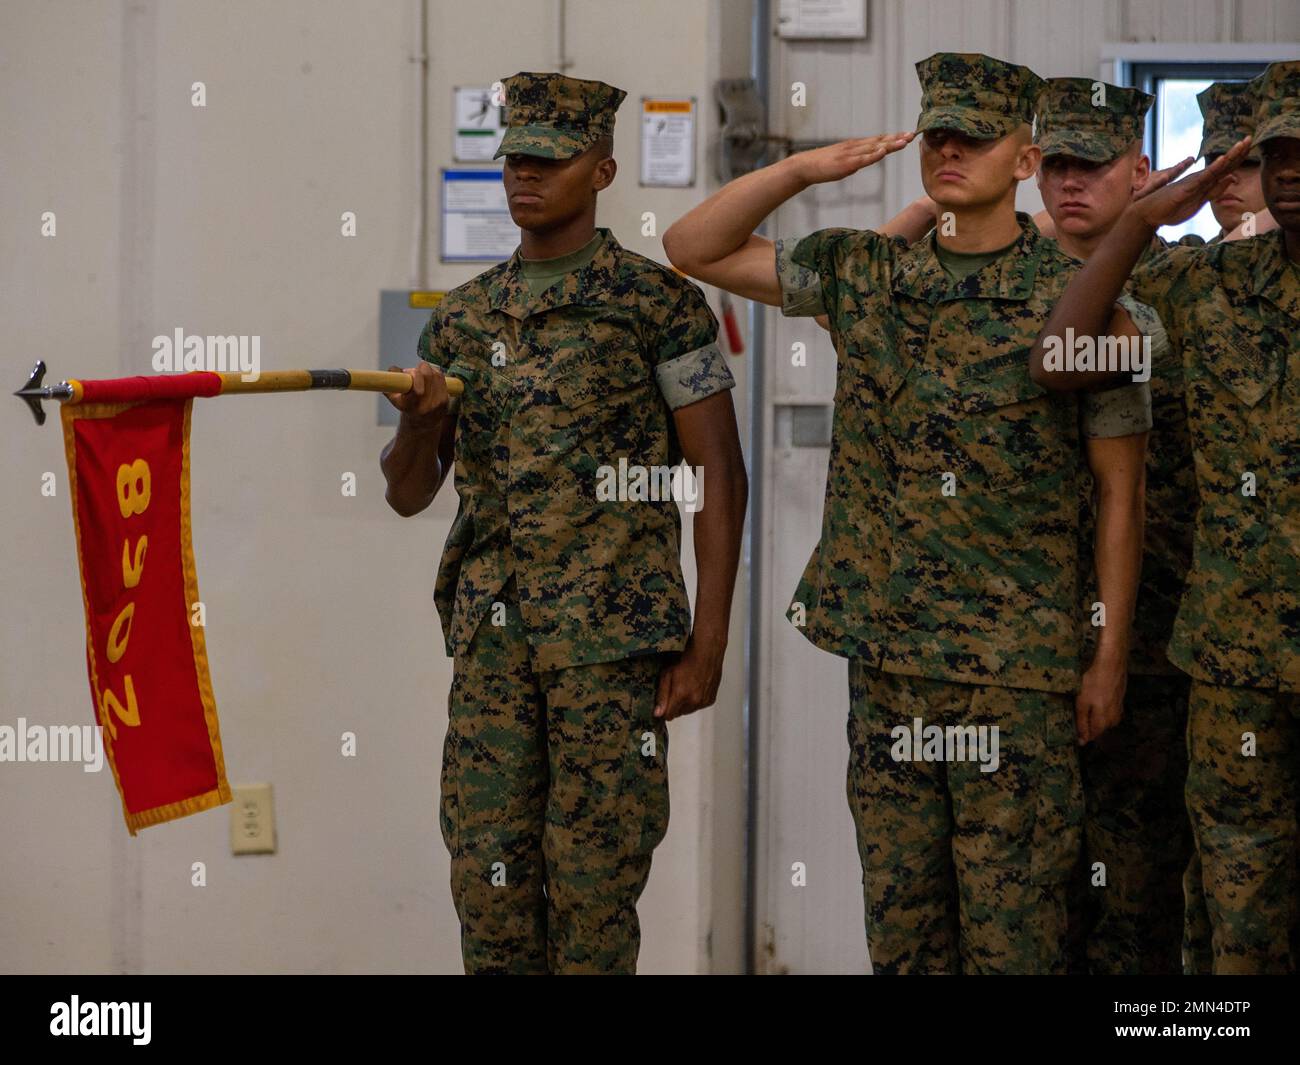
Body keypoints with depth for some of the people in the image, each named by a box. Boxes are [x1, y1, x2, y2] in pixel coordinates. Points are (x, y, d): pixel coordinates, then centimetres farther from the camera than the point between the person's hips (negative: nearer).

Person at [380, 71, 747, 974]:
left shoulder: (657, 301, 0)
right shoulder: (464, 317, 14)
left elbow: (719, 475, -3)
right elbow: (409, 493, 13)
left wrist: (707, 644, -9)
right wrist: (419, 419, -10)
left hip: (613, 636, -4)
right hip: (491, 634, 4)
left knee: (593, 875, -2)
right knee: (487, 870, 4)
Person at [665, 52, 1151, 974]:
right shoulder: (862, 275, 7)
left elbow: (1121, 491, -2)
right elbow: (693, 249, 10)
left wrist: (1112, 656, -5)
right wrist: (804, 169, -4)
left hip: (1016, 657, -4)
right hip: (885, 651, 4)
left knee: (1011, 915, -1)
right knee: (899, 908, 10)